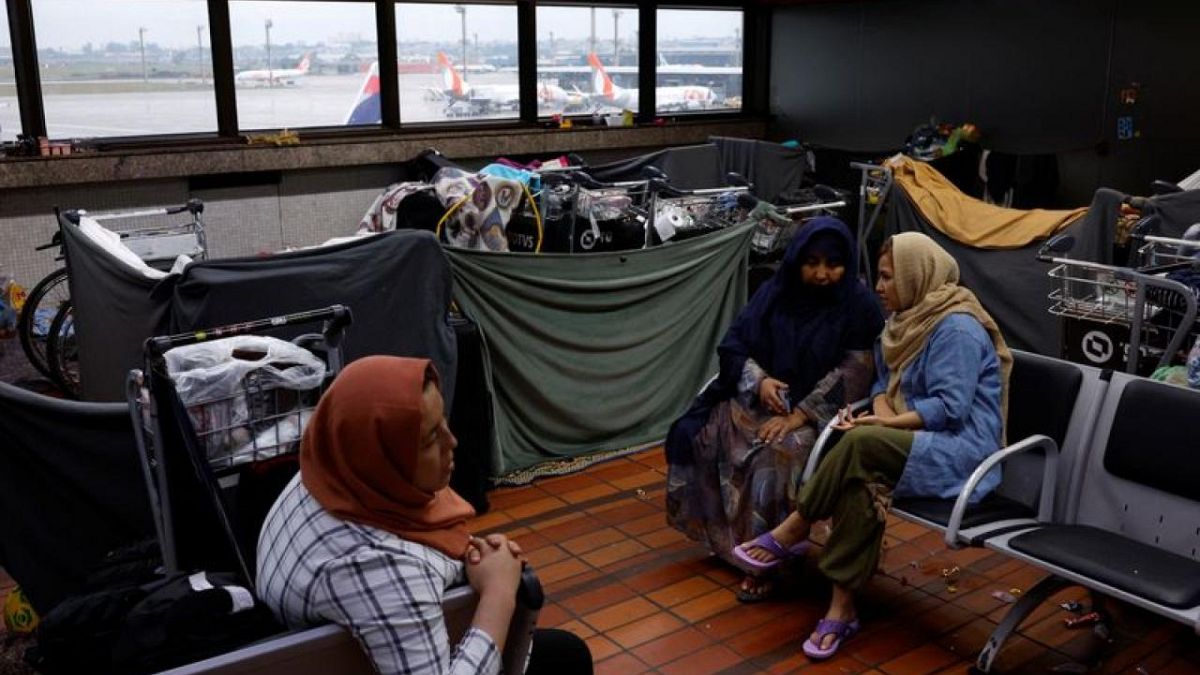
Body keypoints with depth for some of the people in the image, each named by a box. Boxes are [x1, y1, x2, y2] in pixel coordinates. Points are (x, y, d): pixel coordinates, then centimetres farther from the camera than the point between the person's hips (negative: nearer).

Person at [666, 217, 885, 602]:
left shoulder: (858, 305, -9)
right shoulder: (776, 292, 2)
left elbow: (852, 373, -14)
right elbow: (734, 343, 5)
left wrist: (798, 416, -22)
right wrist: (759, 380, -15)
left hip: (819, 412, -5)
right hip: (760, 399, 5)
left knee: (776, 457, -34)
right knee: (694, 434, -14)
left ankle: (765, 559, -18)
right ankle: (720, 532, 2)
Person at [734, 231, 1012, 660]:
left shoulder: (957, 327, -14)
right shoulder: (908, 318, 13)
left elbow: (950, 408, -20)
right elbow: (885, 382, 16)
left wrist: (885, 424, -22)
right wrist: (881, 412, -6)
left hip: (961, 450, -7)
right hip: (920, 443, 8)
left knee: (860, 444, -33)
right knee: (861, 478, -26)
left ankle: (796, 527, -15)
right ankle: (842, 608, -25)